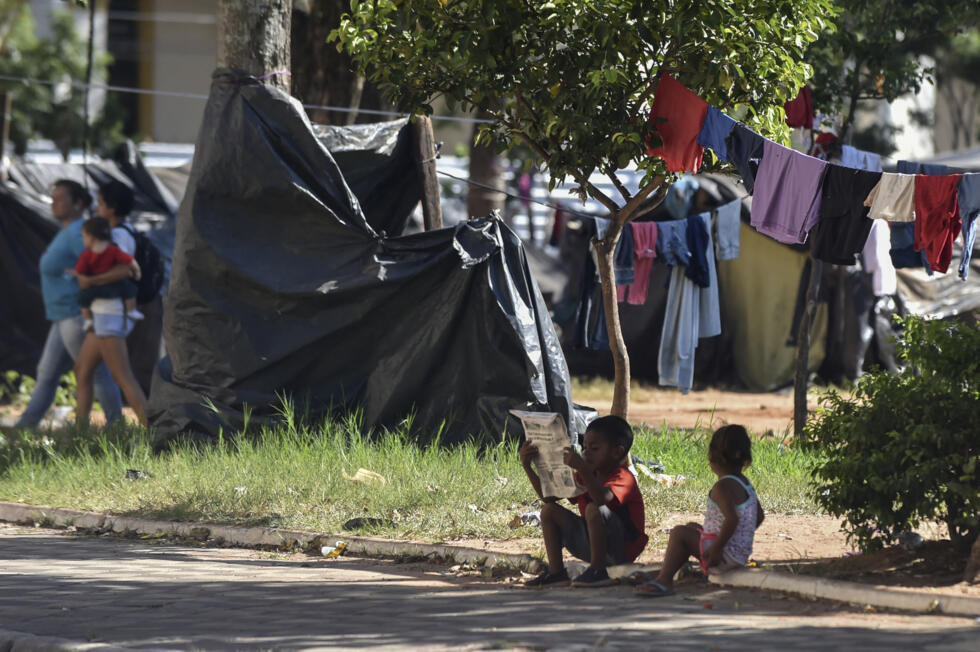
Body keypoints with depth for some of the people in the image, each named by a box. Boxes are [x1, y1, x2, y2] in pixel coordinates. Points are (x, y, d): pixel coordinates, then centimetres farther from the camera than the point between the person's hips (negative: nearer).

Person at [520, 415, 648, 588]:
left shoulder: (623, 478, -15)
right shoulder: (585, 476, 12)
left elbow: (602, 498, -38)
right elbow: (548, 496, 6)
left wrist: (582, 469, -50)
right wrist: (527, 467, -5)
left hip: (622, 549, -8)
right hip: (591, 546, 8)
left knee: (594, 509, -33)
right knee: (549, 510, 2)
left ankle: (598, 570, -26)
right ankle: (556, 572, -3)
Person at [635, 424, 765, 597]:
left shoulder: (723, 487, -19)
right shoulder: (746, 484, 11)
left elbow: (732, 519, -32)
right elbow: (760, 516, 19)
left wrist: (717, 547, -25)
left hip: (727, 554, -10)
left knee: (680, 532, -9)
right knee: (691, 527, 27)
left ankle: (664, 580, -13)